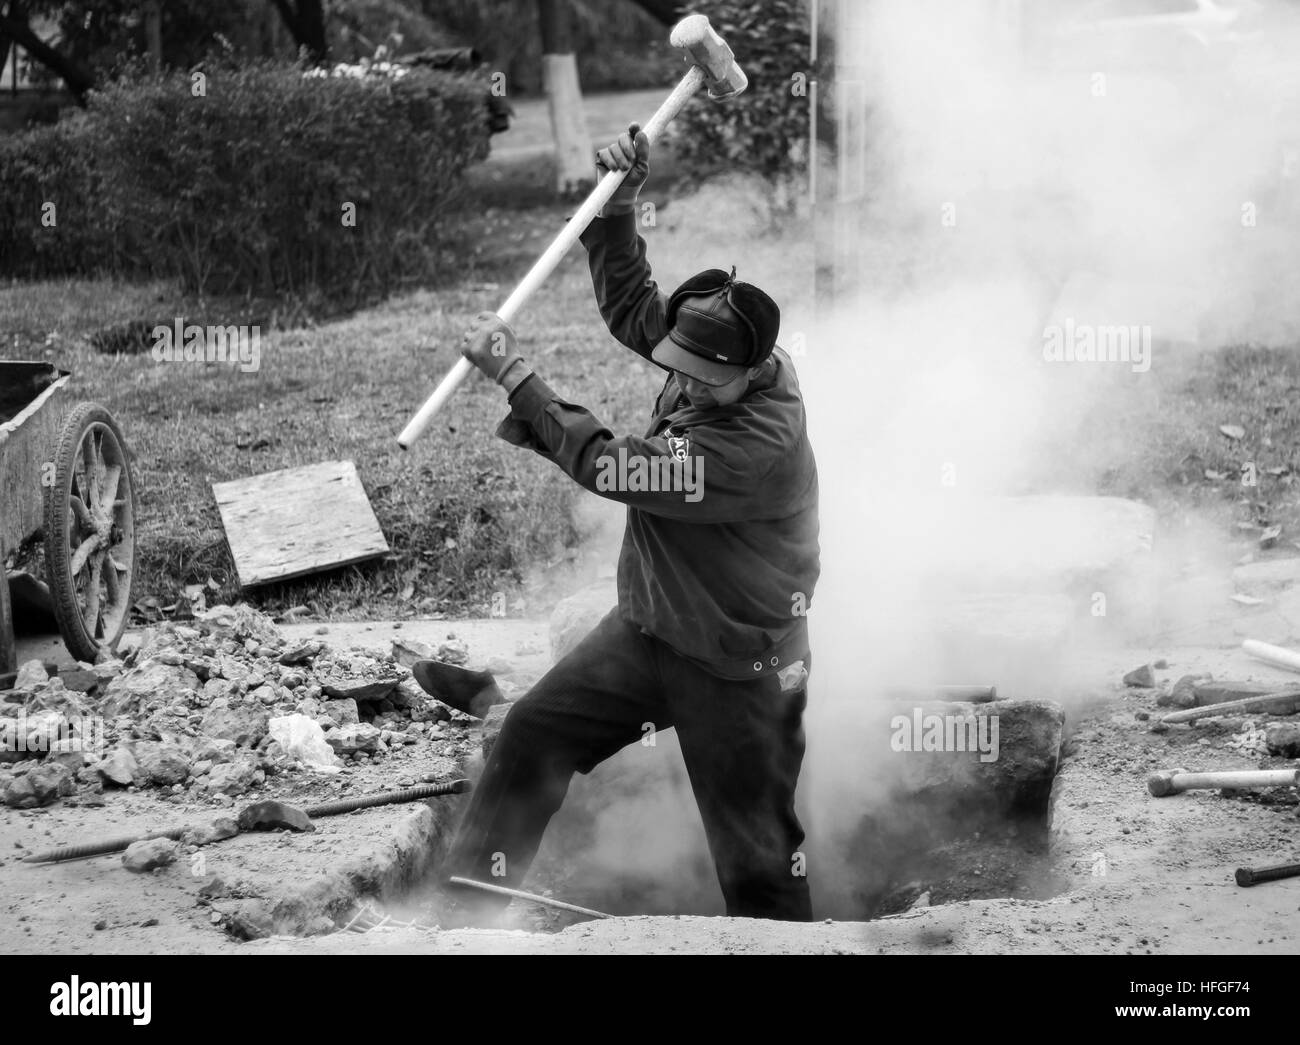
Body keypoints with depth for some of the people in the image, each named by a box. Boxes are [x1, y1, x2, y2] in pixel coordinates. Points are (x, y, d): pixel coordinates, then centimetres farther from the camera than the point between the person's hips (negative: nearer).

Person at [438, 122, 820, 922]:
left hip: (737, 669, -8)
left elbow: (608, 465, -29)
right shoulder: (710, 354, -7)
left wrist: (514, 375, -23)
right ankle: (465, 907, 19)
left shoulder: (761, 443, -32)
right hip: (646, 630, 8)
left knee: (758, 865, 1)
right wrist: (620, 201, 0)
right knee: (533, 734, 8)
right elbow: (630, 304, 13)